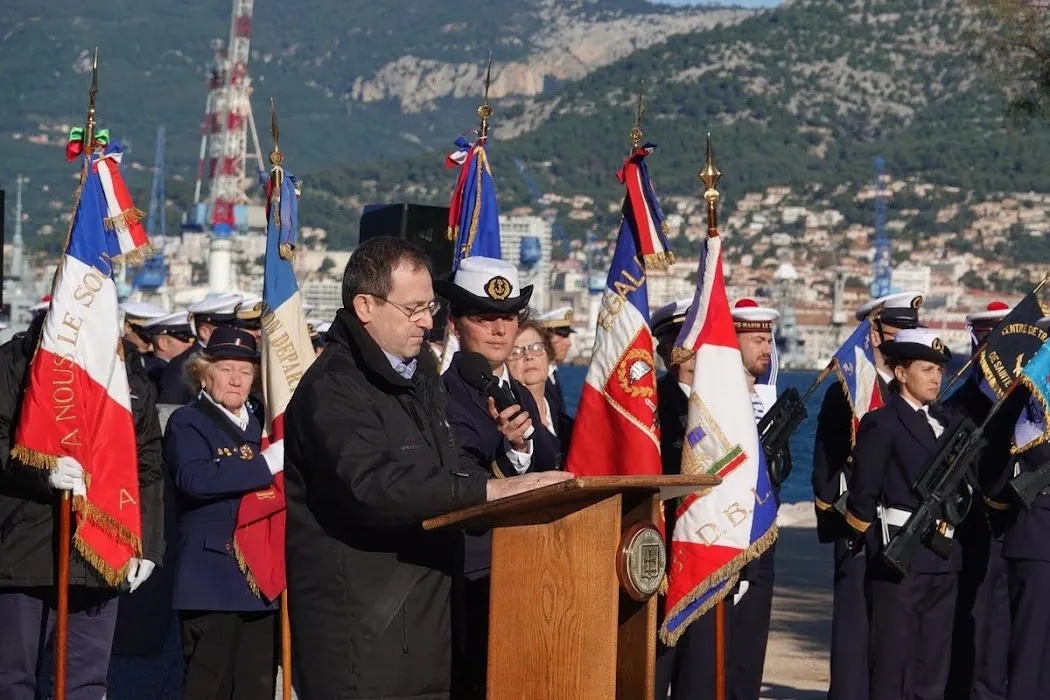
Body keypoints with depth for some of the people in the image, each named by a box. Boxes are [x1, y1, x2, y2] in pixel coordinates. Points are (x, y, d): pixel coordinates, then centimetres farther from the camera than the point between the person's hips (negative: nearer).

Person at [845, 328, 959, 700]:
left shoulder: (945, 423, 16)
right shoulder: (881, 423, -7)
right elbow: (863, 493, -8)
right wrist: (860, 542, -6)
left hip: (944, 558, 7)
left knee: (933, 666, 11)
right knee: (892, 658, -2)